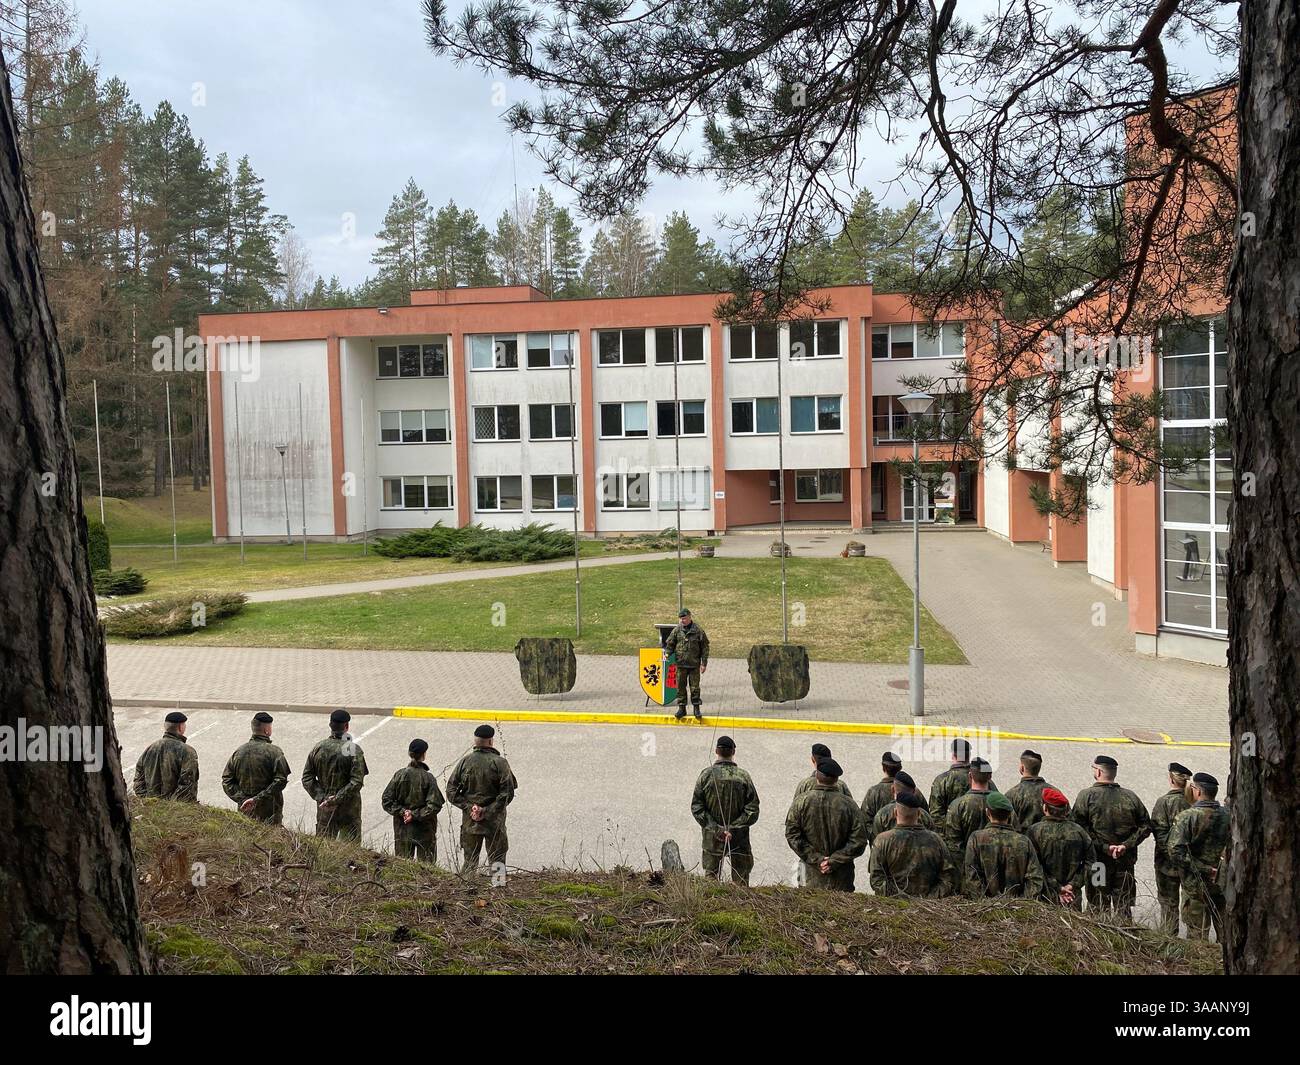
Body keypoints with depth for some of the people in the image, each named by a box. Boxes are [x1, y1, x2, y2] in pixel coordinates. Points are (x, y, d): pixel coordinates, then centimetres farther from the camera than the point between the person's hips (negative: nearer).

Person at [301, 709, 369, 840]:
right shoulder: (353, 749, -13)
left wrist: (322, 797, -4)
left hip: (324, 809, 4)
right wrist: (337, 799, -14)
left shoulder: (318, 748, 0)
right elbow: (357, 782, -19)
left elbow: (307, 779, 1)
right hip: (348, 808, -4)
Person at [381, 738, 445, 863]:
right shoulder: (428, 778, -13)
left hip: (402, 829, 3)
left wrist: (402, 812, -7)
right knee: (426, 864, 8)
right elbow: (434, 805, -17)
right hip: (424, 831, -3)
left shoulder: (399, 775, -5)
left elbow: (386, 801, -4)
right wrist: (416, 815, -11)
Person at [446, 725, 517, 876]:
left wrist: (469, 807, -4)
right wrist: (488, 811, -11)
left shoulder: (464, 762, 0)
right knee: (497, 861, 7)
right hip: (494, 822, -2)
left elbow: (451, 791, 1)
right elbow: (507, 793, -14)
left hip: (469, 822, 3)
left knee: (468, 861, 13)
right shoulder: (500, 763, -9)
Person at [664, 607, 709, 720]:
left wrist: (704, 663, -2)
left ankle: (696, 708, 13)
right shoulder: (676, 631, 3)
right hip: (680, 664, 2)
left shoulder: (698, 631, -2)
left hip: (694, 664, -2)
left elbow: (705, 647, 1)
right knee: (680, 687, 6)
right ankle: (681, 708, 14)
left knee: (695, 687, 2)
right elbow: (670, 644, 10)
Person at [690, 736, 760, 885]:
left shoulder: (706, 775, -5)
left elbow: (696, 807, -6)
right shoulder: (743, 776, -5)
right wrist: (733, 828, -8)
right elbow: (753, 810, -7)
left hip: (712, 838, 0)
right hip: (739, 839, 0)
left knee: (711, 877, 12)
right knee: (741, 879, 11)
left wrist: (716, 829, -8)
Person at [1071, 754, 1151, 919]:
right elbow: (1145, 826, 4)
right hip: (1126, 861, 3)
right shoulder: (1130, 796, 4)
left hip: (1098, 861, -3)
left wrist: (1104, 846, -12)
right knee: (1124, 909, 11)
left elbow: (1080, 827, -15)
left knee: (1097, 909, 5)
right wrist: (1126, 845, -3)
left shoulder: (1086, 795, -7)